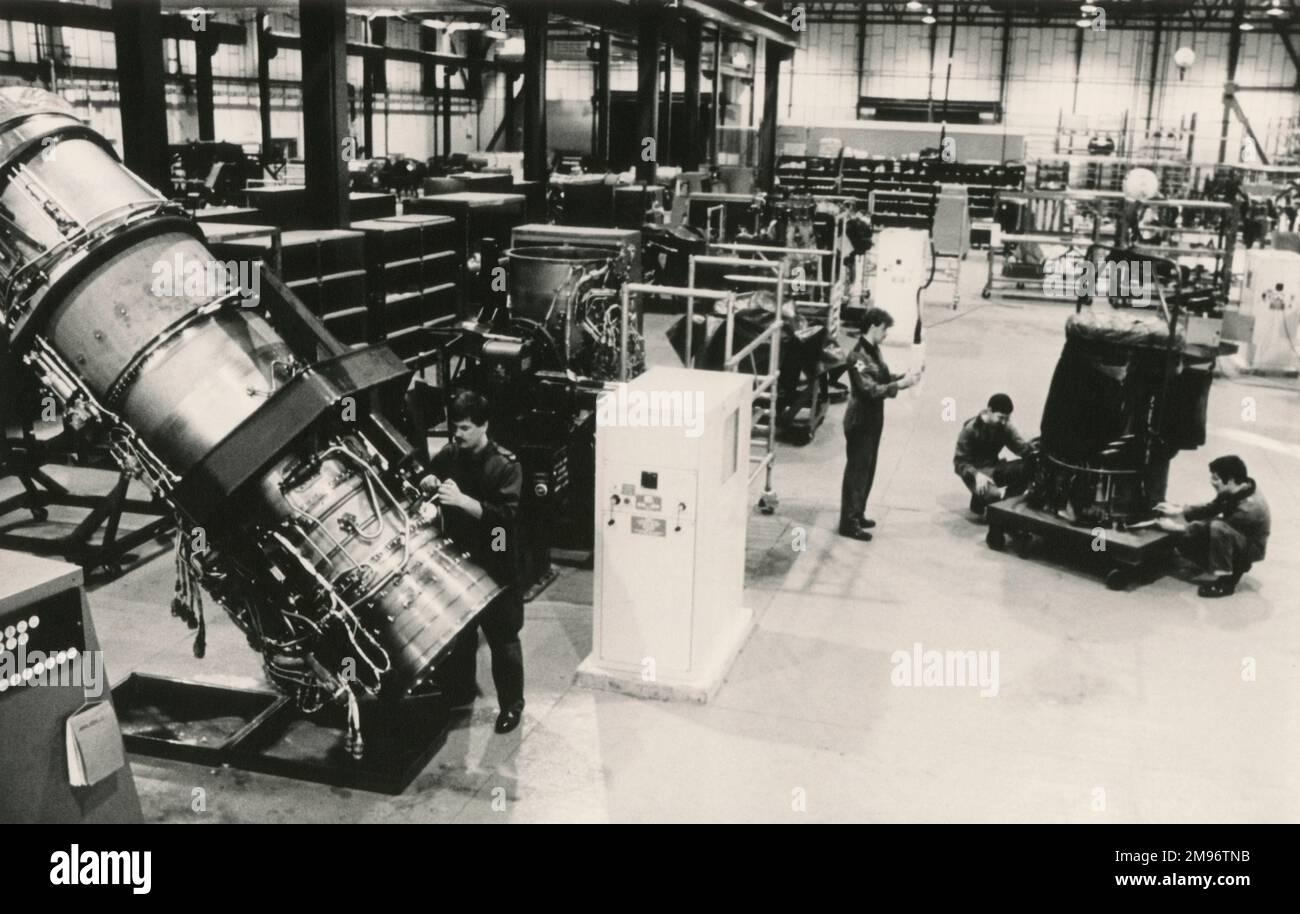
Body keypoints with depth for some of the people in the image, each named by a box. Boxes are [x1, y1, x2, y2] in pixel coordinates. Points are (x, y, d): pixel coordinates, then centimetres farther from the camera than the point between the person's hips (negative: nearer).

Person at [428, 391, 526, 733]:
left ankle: (511, 704, 23)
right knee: (457, 634, 18)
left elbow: (507, 516, -27)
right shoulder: (447, 456, -1)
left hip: (494, 567, -5)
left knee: (503, 639, 8)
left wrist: (461, 500, -36)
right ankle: (459, 693, 37)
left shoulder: (505, 465, -16)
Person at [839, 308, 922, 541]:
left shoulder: (874, 350, 9)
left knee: (867, 470, 17)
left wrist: (904, 377, -2)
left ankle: (857, 515, 29)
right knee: (856, 471, -3)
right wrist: (901, 384, -26)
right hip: (860, 421, -9)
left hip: (872, 419, 9)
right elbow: (871, 390, -28)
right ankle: (848, 523, 4)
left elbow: (883, 379, 14)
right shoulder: (858, 356, -22)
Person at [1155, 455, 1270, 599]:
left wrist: (1178, 528, -21)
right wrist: (1180, 511, -9)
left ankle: (1225, 581, -24)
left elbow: (1214, 526, -26)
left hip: (1251, 549, -9)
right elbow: (1210, 509, 3)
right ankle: (1235, 566, 7)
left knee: (1218, 527, -38)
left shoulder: (1248, 507, -33)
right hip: (1237, 537, 9)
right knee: (1185, 540, -3)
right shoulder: (1237, 491, -10)